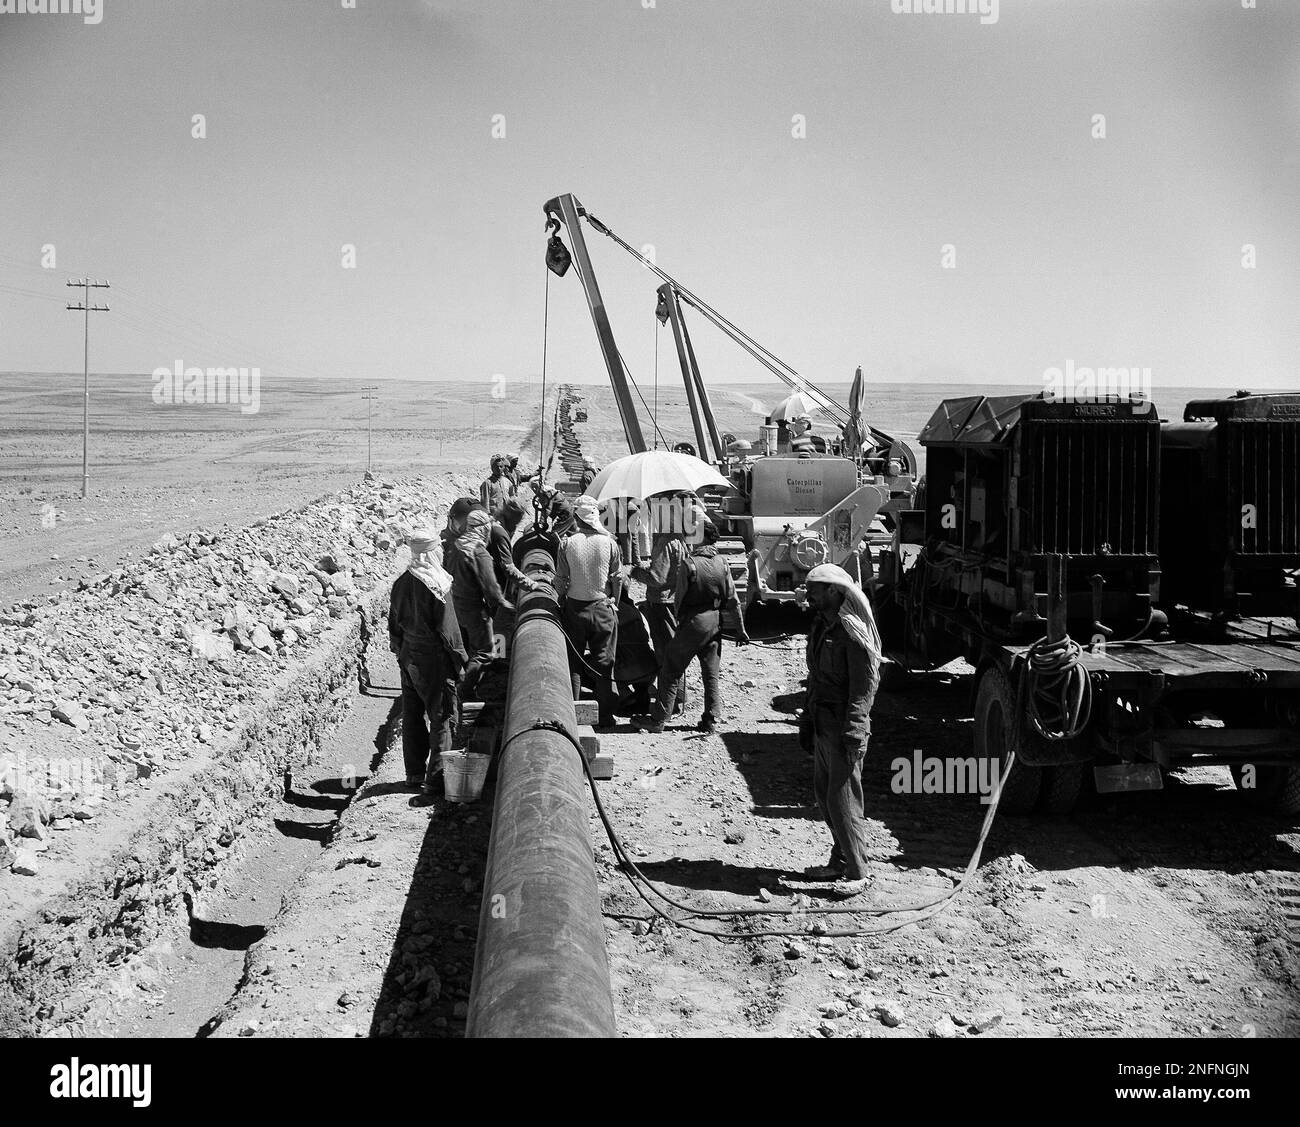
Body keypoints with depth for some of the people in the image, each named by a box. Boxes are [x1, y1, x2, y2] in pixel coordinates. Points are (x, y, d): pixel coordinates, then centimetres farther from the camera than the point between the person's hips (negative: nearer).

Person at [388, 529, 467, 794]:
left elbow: (394, 623, 12)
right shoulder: (436, 584, -17)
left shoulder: (401, 583, 3)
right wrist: (459, 658, -7)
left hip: (408, 656, 7)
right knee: (442, 716, 1)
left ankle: (414, 773, 22)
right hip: (434, 658, -7)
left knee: (413, 715, 14)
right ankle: (435, 776, 0)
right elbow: (447, 627, -15)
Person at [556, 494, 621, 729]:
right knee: (604, 664, 9)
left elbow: (561, 580, -6)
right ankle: (605, 717, 11)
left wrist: (561, 602, 11)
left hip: (574, 608, 0)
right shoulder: (609, 543, -8)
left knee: (573, 664, 9)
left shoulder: (567, 543, -10)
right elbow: (617, 579, -1)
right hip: (603, 608, 1)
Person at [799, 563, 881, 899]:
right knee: (824, 794, 14)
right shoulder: (819, 627, 12)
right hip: (823, 726, 9)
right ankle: (840, 861, 27)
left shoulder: (852, 632, -16)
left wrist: (853, 733, -22)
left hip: (844, 729, -9)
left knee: (843, 799, -5)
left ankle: (857, 872, 4)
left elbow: (866, 685, -19)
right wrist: (807, 721, 20)